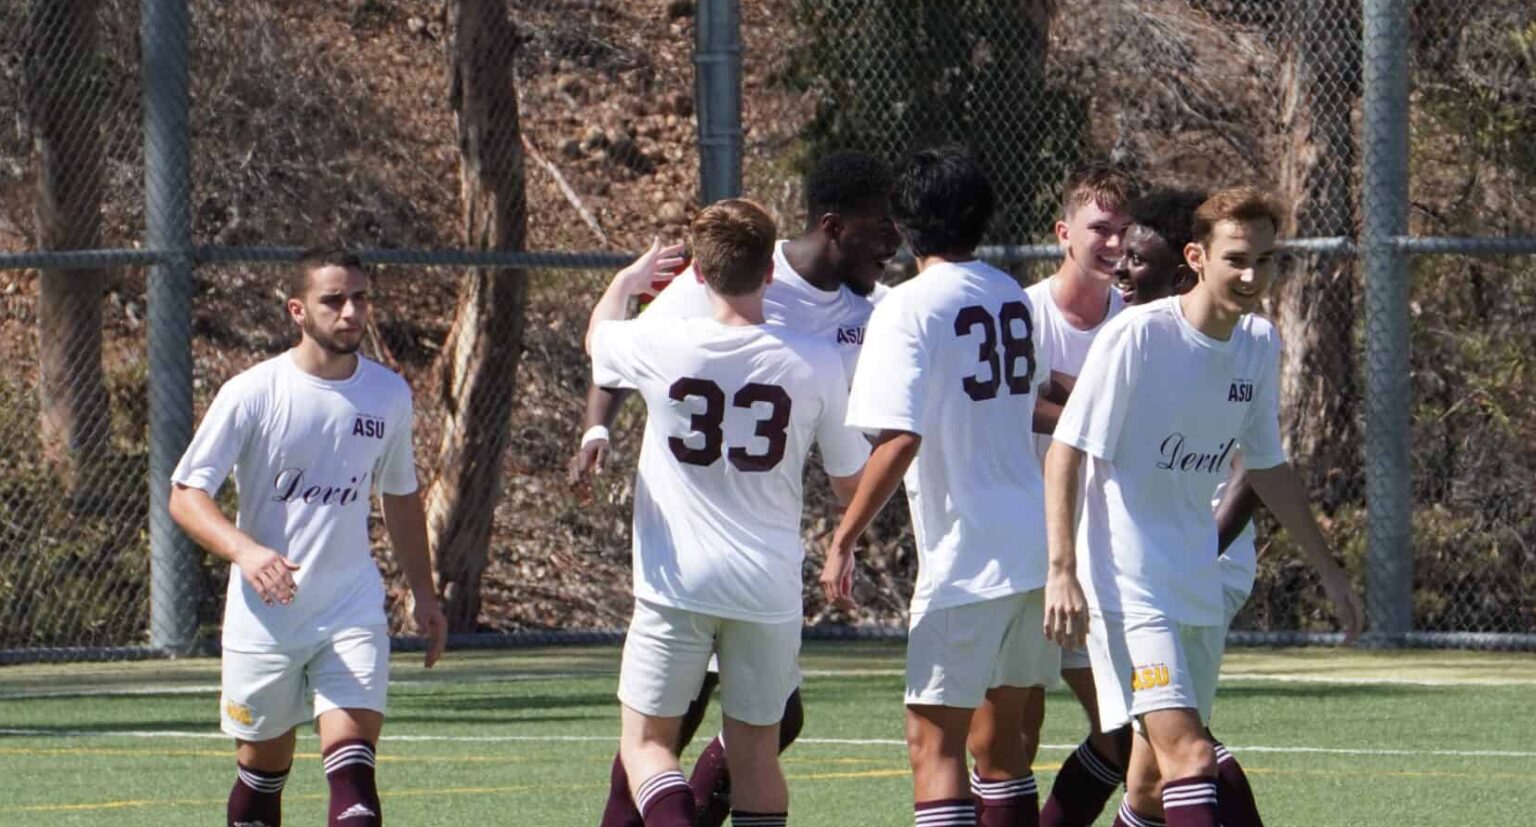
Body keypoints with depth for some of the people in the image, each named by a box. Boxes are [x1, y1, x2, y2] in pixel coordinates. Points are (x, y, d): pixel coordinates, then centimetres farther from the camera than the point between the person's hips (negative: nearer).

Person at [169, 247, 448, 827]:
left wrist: (422, 593, 18)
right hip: (264, 614, -1)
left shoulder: (389, 394, 3)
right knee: (263, 766, 9)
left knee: (351, 760, -16)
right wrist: (244, 550, -31)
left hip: (352, 610, 1)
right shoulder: (252, 394, -9)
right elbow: (186, 496, -12)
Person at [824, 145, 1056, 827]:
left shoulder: (911, 307, -10)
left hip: (966, 558, -7)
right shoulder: (1014, 298, 11)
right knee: (1001, 742, 15)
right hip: (1039, 548, 7)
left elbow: (899, 440, -19)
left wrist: (843, 540, -14)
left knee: (934, 743, -6)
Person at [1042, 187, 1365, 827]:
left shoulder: (1259, 344, 8)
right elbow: (1065, 453, -13)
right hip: (1126, 588, -7)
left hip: (1199, 591, 7)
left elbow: (1267, 467, 21)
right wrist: (1061, 572, -22)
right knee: (1190, 757, -20)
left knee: (1157, 774, 10)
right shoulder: (1137, 335, -14)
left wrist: (1328, 572, 23)